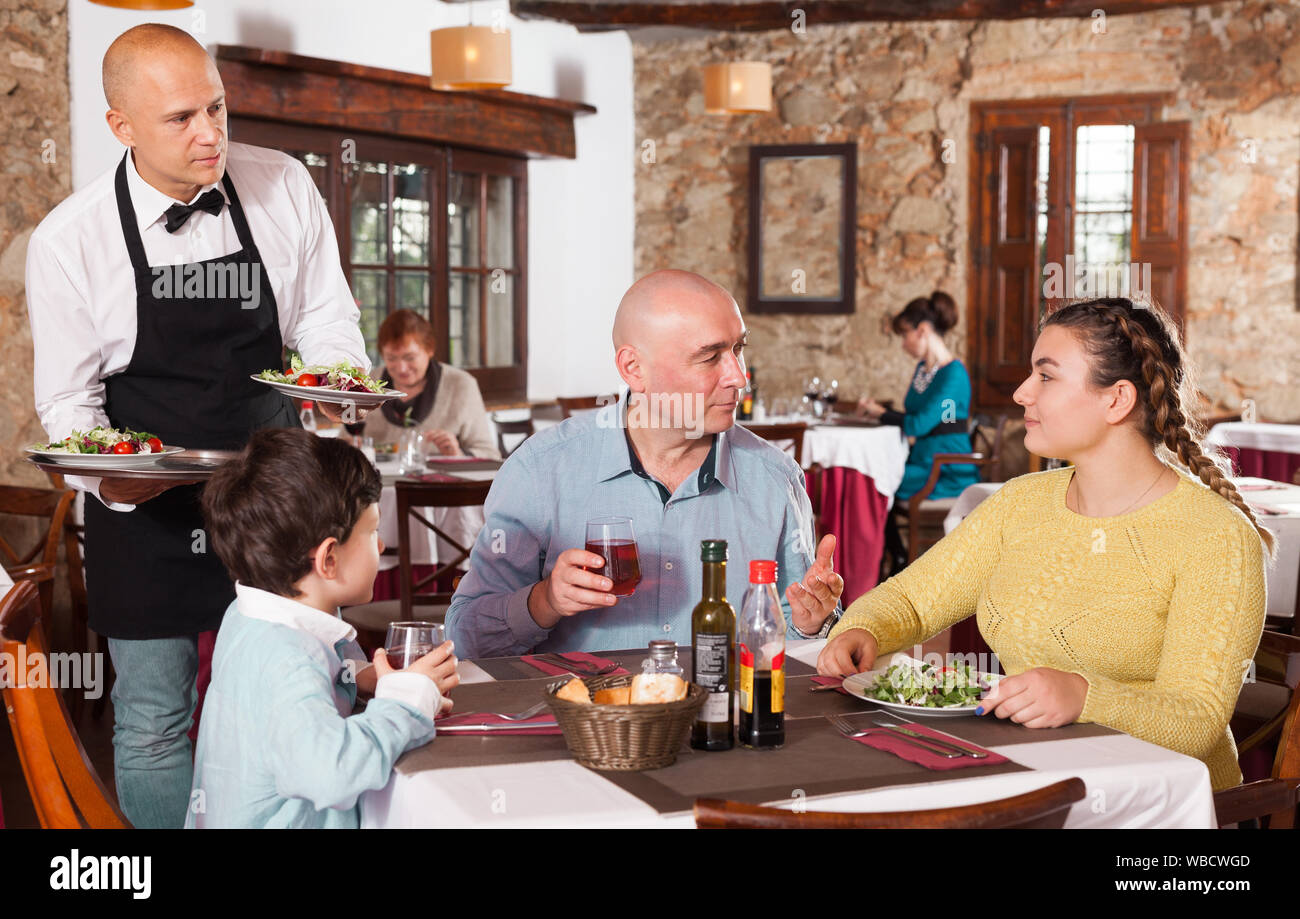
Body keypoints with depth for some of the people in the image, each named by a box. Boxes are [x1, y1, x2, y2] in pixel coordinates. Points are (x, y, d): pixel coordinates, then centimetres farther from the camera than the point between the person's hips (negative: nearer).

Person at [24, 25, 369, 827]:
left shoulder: (284, 189, -6)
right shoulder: (70, 240, -11)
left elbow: (326, 317, 4)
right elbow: (68, 397, -3)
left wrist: (341, 377, -18)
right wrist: (104, 473, -23)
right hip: (144, 505, -1)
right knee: (154, 722, 7)